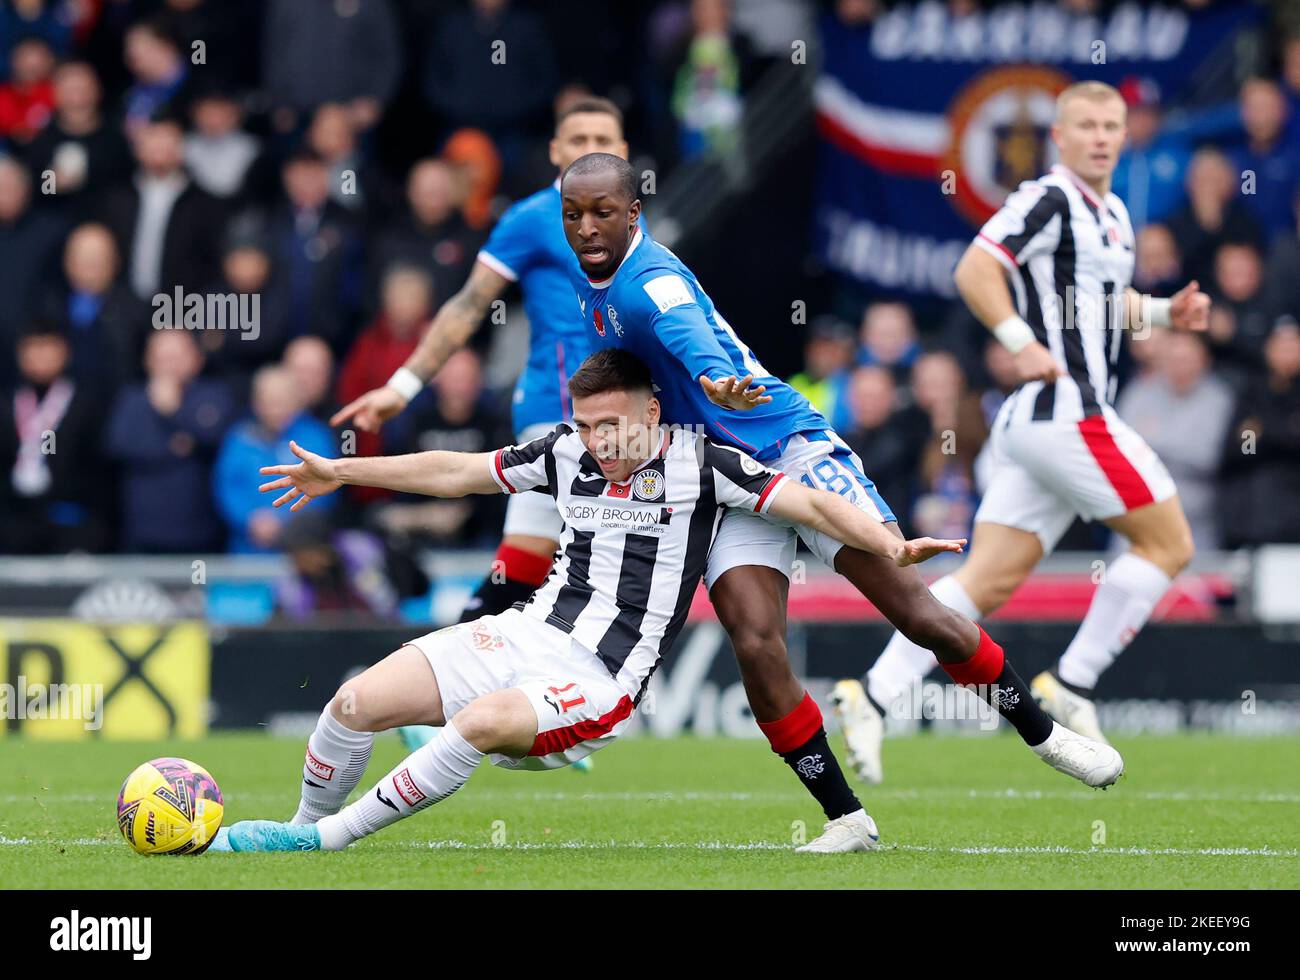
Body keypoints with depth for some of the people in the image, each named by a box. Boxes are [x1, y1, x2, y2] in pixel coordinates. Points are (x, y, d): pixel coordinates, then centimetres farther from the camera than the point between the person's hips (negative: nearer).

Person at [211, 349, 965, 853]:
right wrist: (340, 472, 24)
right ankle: (305, 828, 14)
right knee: (358, 702, -10)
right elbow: (455, 472, 20)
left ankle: (328, 837, -22)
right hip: (526, 633, 6)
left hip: (600, 681, -6)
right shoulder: (567, 454, 9)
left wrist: (891, 547, -27)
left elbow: (811, 503, -10)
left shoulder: (699, 462, -5)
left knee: (481, 723, -35)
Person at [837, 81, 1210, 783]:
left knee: (987, 580, 2)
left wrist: (1165, 312, 19)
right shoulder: (1048, 199, -9)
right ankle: (1071, 686, 1)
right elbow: (973, 271, -19)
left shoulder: (1112, 214, 20)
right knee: (1168, 542, -2)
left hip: (1033, 424, 9)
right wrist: (1023, 342, -26)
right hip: (1066, 411, -9)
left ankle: (874, 695, -5)